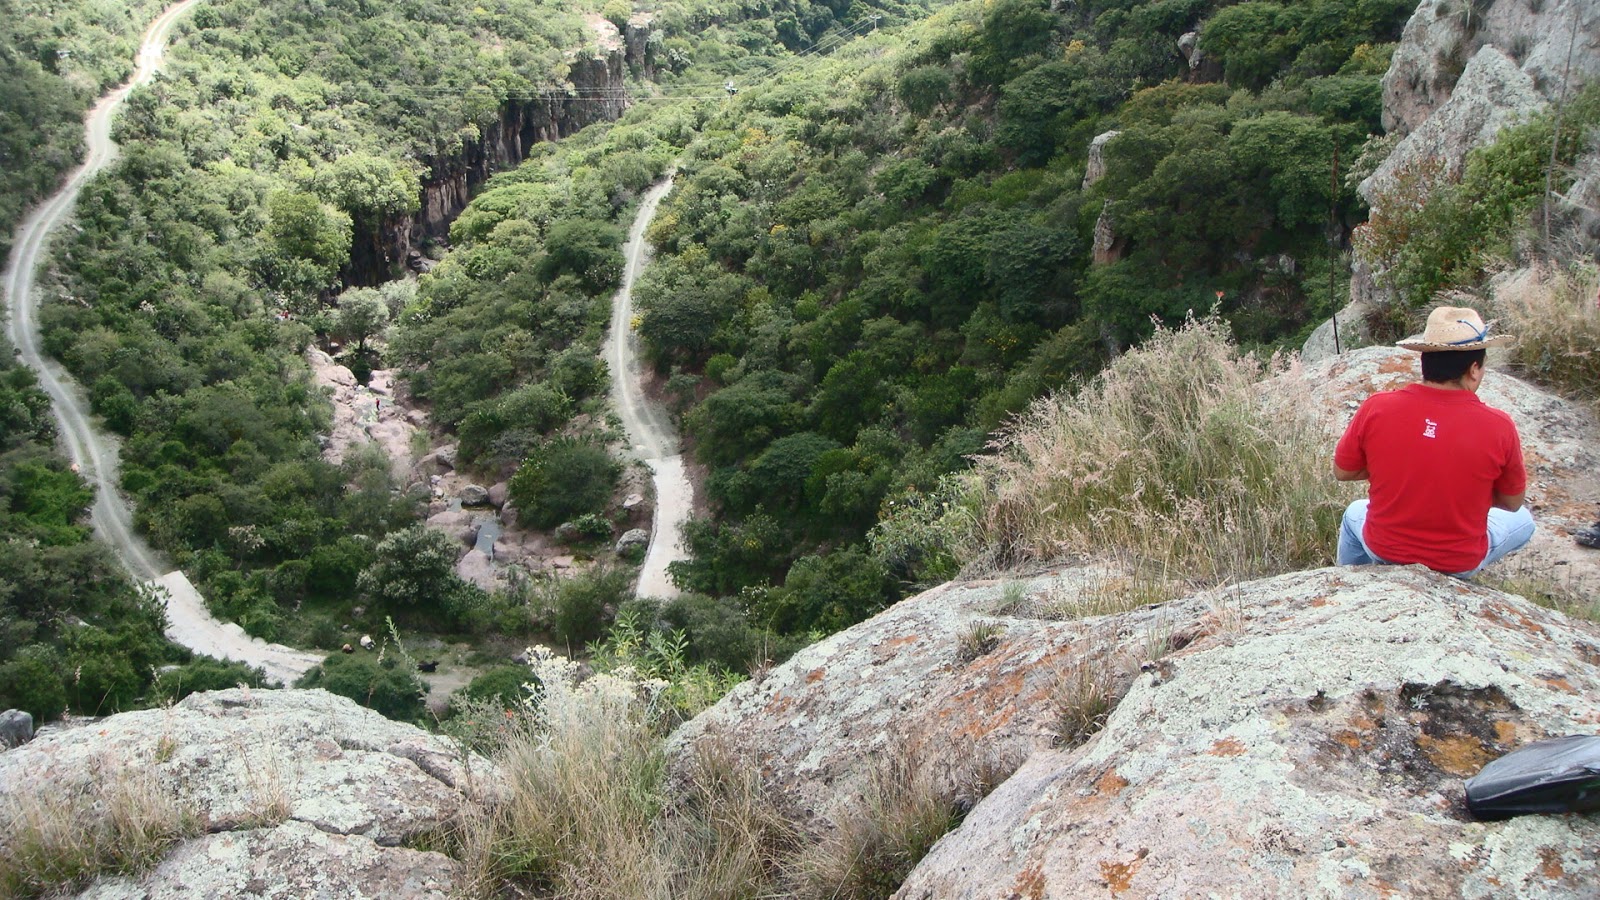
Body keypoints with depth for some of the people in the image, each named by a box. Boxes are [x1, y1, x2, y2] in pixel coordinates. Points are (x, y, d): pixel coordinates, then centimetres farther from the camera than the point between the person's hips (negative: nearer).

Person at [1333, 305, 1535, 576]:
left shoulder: (1376, 409, -20)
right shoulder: (1498, 427, -21)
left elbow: (1341, 471, -4)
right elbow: (1512, 502, -5)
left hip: (1384, 552, 1)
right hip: (1461, 563, 0)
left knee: (1354, 513, 37)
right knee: (1522, 519, 30)